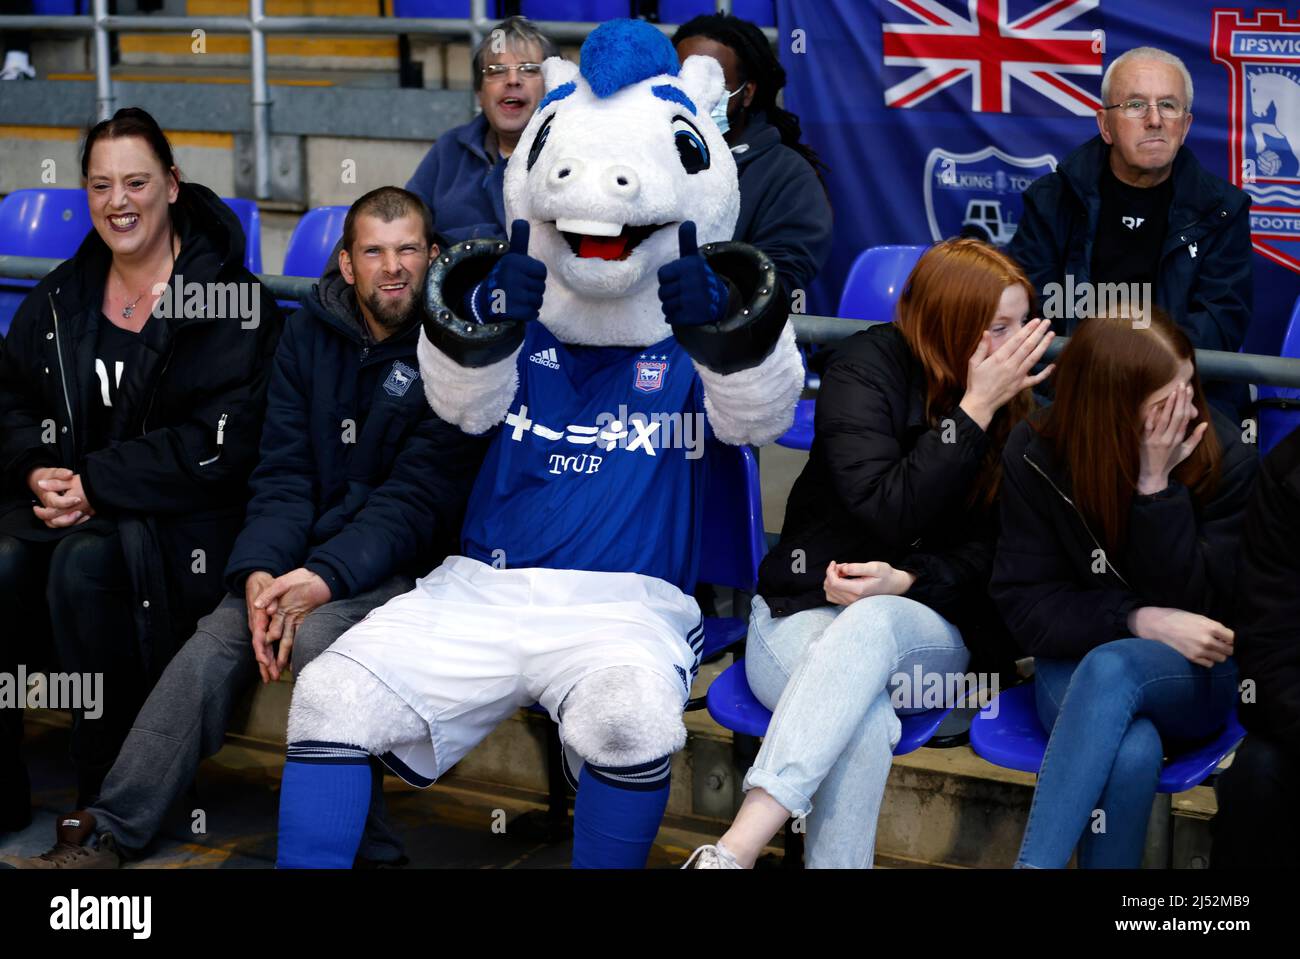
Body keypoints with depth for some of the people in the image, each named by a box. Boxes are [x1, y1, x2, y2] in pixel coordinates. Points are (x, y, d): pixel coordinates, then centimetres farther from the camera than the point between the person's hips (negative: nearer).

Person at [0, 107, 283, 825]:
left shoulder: (228, 296, -4)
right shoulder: (61, 296, 15)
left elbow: (219, 443, -11)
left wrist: (99, 484, -16)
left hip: (181, 515, -5)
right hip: (63, 499, 5)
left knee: (85, 564, -35)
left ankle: (107, 806, -21)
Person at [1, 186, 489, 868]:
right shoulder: (311, 334, 8)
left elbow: (416, 498, -14)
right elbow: (283, 473, 4)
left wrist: (326, 577, -25)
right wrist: (260, 572, -14)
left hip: (401, 561, -4)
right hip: (304, 554, 5)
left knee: (316, 636, -33)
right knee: (208, 652, -18)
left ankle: (361, 845, -21)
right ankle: (110, 832, -10)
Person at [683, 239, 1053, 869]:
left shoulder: (1017, 406, 7)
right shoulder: (866, 366, -4)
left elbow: (984, 549, 4)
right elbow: (888, 510, -15)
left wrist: (905, 580, -17)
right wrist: (972, 410, -16)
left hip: (927, 627, 2)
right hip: (806, 610, -1)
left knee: (871, 624, -38)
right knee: (866, 722, -38)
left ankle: (733, 849, -50)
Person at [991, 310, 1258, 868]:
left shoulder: (1224, 454, -12)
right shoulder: (1037, 455, -9)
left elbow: (1194, 610, -14)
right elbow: (1026, 607, -8)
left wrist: (1158, 486, -24)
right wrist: (1141, 622, -23)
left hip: (1196, 677, 0)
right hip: (1075, 668, 0)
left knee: (1109, 668, -37)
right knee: (1132, 753, -36)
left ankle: (1034, 862, -38)